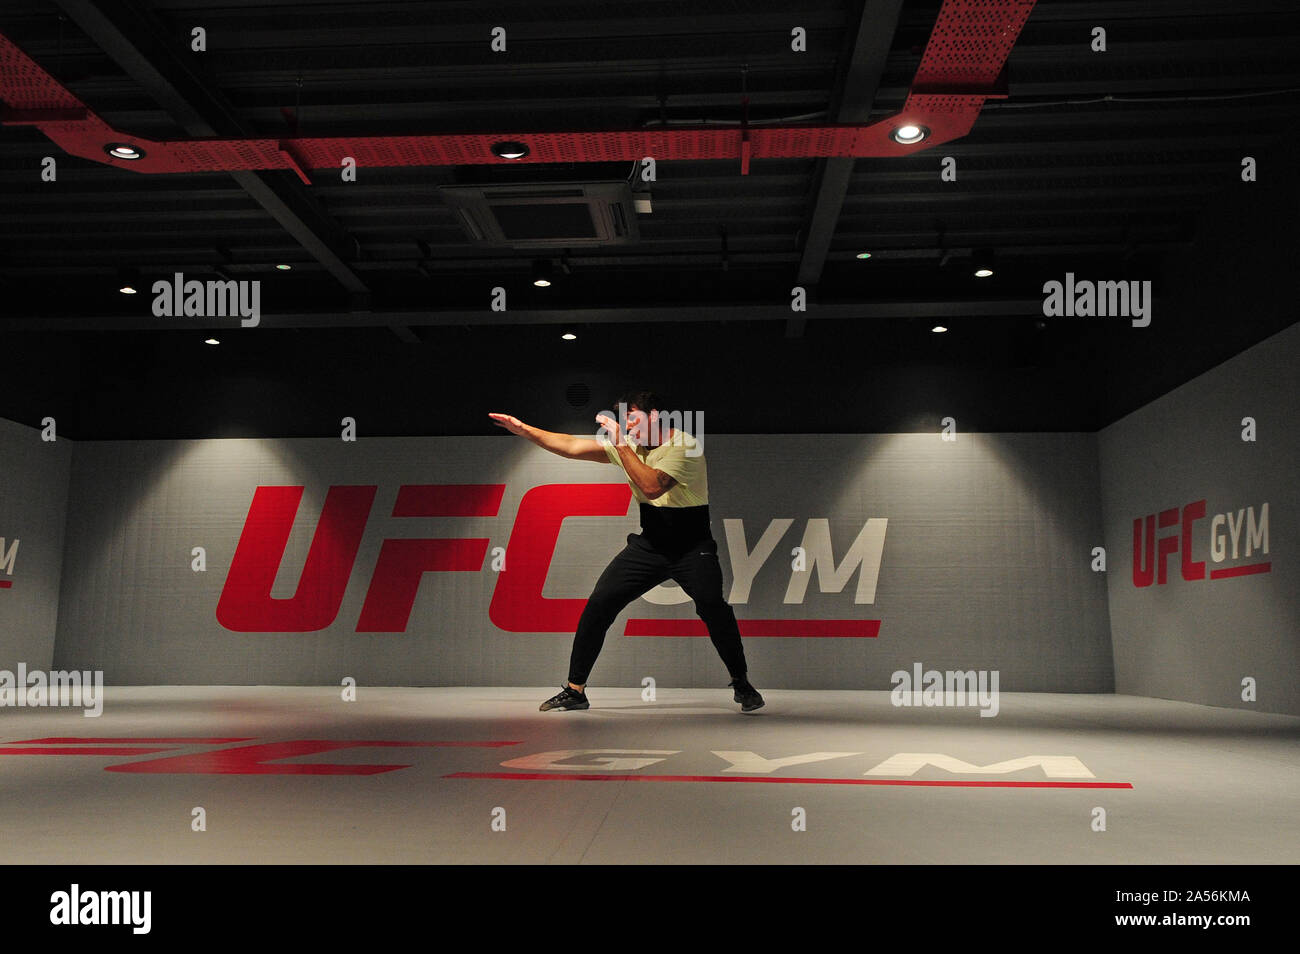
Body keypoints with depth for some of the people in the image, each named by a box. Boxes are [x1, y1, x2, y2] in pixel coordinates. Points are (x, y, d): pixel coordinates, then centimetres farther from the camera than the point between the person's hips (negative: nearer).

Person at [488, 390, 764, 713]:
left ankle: (741, 684, -3)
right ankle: (575, 690, 5)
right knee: (599, 603, -6)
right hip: (649, 544, 5)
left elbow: (651, 486, -30)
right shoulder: (628, 442, 1)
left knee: (713, 607, -25)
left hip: (692, 547, -5)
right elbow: (573, 447, 1)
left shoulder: (687, 447, -16)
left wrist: (621, 444, -28)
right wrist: (524, 429, -4)